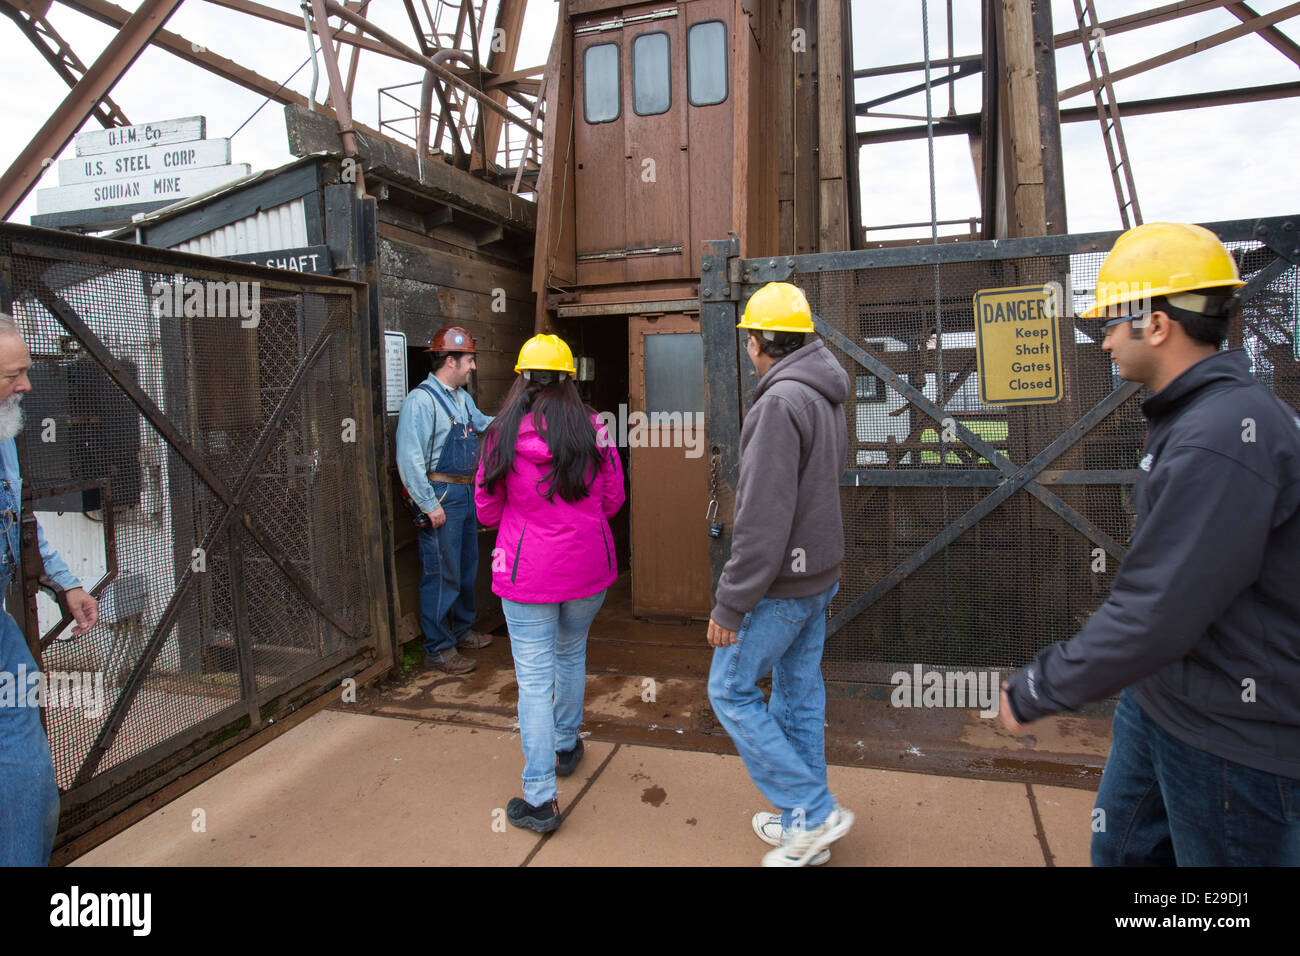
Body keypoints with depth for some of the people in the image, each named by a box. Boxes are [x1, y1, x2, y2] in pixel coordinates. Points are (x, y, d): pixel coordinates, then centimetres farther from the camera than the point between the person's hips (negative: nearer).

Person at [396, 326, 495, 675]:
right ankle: (438, 649, 9)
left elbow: (483, 423, 32)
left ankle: (461, 629, 36)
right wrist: (430, 505, -21)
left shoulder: (462, 397, 12)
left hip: (466, 493, 9)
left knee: (467, 567, 19)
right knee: (442, 573, -3)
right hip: (442, 497, -9)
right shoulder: (421, 400, -16)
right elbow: (410, 459, -21)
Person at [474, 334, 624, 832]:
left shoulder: (503, 435, -9)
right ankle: (566, 745, 43)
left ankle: (540, 799, 6)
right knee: (571, 654, 25)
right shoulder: (593, 429, -5)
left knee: (534, 679, 3)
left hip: (528, 572, -3)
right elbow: (613, 499, 3)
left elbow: (487, 511, 0)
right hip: (588, 568, 3)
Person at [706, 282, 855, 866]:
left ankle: (814, 811, 10)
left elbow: (763, 519, -26)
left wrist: (729, 604, -20)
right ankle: (804, 824, 29)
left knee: (730, 691, 5)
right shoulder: (827, 399, 10)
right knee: (800, 693, 16)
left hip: (780, 583, -9)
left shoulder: (781, 402, -23)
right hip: (819, 575, 9)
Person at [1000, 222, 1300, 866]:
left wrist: (1033, 691, -20)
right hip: (1160, 702, 10)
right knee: (1121, 850, 21)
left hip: (1233, 739, -9)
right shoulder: (1196, 415, 7)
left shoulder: (1221, 439, -28)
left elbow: (1156, 617, -30)